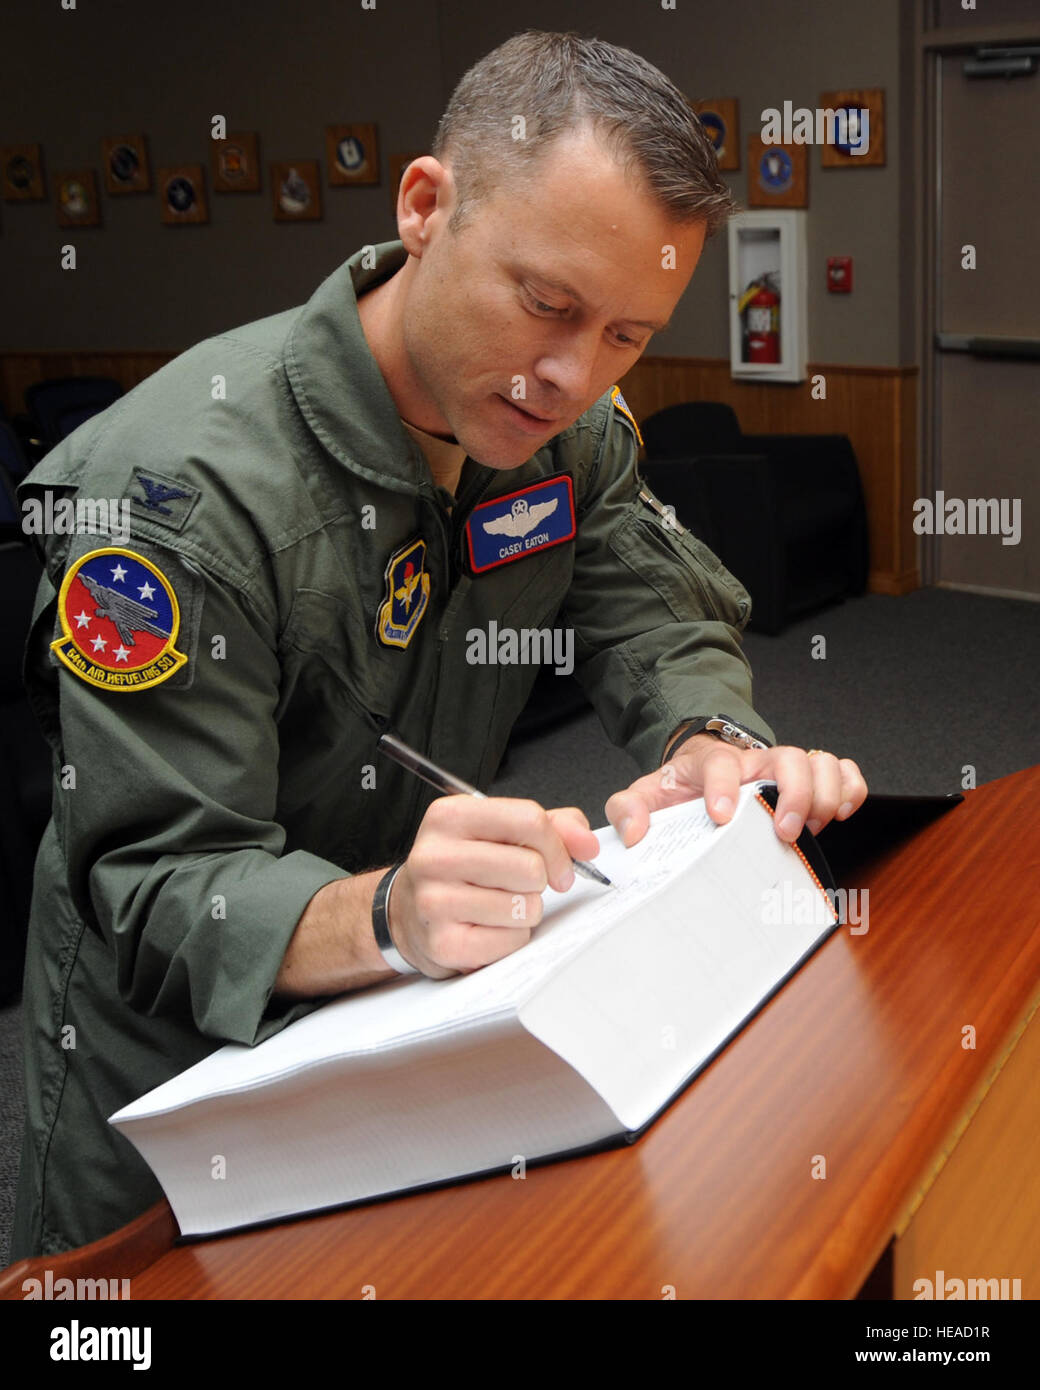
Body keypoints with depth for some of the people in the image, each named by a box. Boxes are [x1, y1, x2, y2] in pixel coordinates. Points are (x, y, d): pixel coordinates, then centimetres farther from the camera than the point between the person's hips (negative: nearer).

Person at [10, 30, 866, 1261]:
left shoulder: (571, 424, -9)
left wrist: (718, 741, -28)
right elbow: (163, 888, -31)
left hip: (414, 1010, 6)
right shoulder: (182, 483, -31)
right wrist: (381, 919, -51)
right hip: (179, 1050, -5)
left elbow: (660, 620, -4)